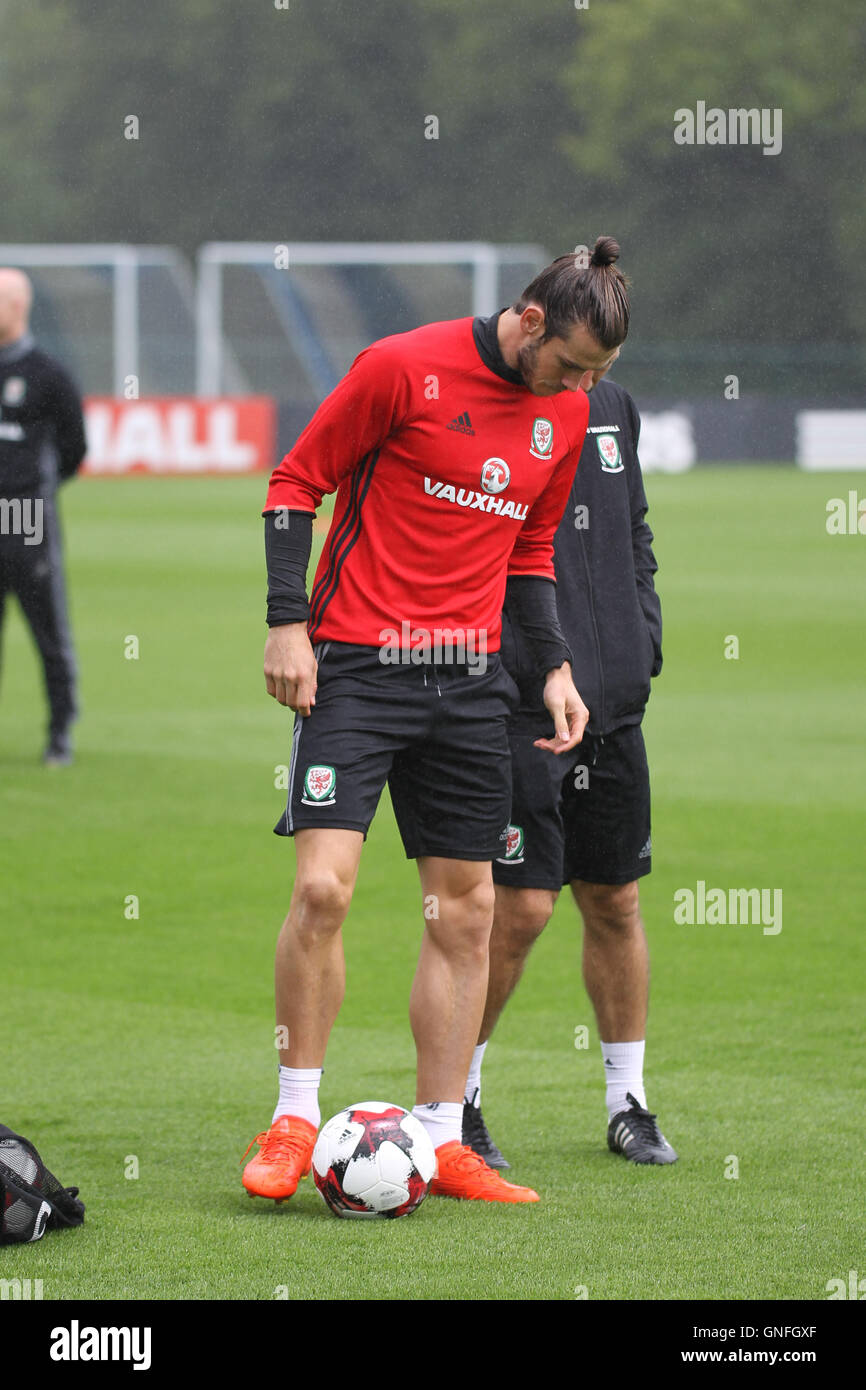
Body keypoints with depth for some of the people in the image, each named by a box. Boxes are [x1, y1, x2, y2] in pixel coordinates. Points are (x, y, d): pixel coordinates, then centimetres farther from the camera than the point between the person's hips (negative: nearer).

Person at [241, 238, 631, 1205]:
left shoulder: (567, 413, 8)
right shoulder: (405, 366, -10)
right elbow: (296, 482, -3)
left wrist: (553, 666, 10)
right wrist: (287, 623, -10)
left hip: (469, 682, 6)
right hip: (357, 663, -6)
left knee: (465, 912, 5)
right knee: (323, 885, -15)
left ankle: (439, 1141, 12)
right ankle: (295, 1121, -2)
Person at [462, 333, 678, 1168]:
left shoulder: (613, 411, 12)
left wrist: (642, 641, 13)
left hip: (612, 704, 6)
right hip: (516, 707, -6)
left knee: (613, 903, 11)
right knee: (520, 909, -8)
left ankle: (628, 1104, 22)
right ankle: (455, 1099, 8)